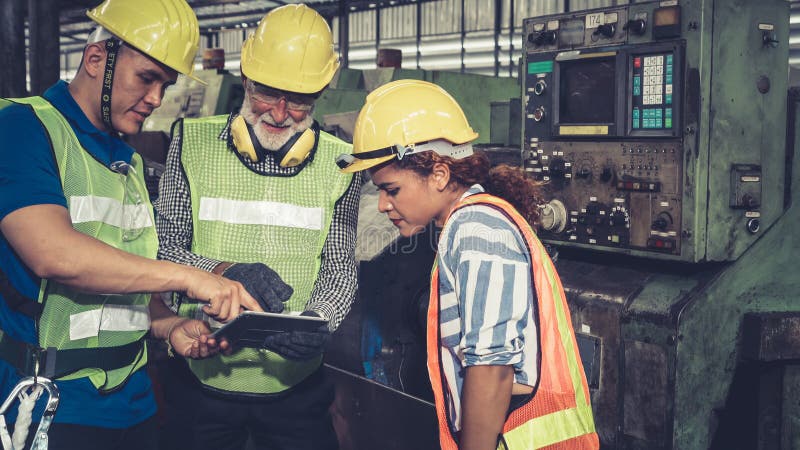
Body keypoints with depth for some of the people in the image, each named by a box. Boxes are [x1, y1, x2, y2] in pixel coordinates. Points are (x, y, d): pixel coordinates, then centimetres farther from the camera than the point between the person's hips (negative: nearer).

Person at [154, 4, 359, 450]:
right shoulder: (193, 141, -3)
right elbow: (164, 246, -4)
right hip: (202, 376, 0)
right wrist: (224, 273, -23)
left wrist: (317, 322, -21)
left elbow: (340, 267, -1)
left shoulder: (339, 162, 0)